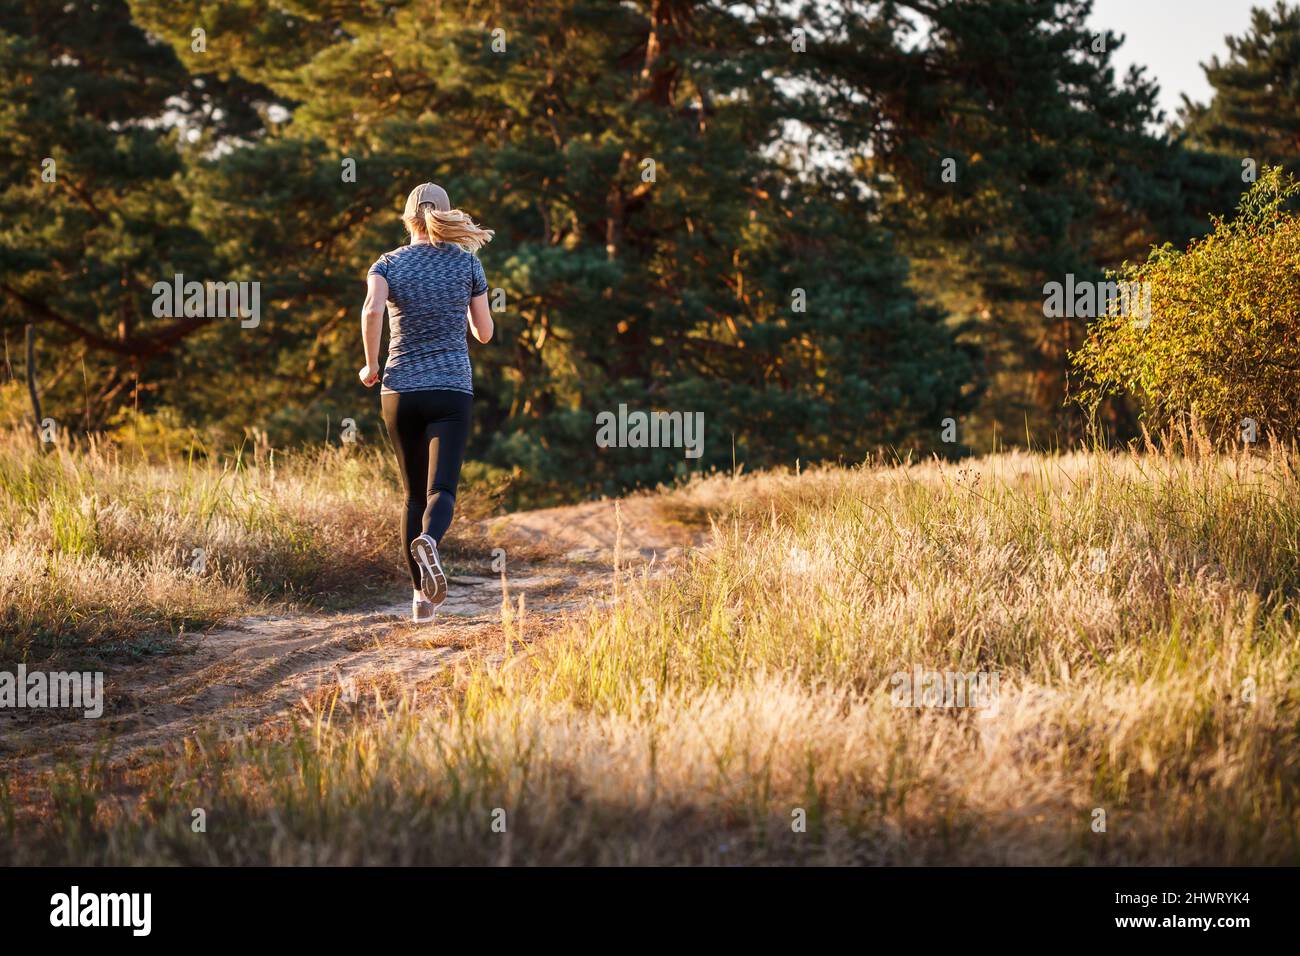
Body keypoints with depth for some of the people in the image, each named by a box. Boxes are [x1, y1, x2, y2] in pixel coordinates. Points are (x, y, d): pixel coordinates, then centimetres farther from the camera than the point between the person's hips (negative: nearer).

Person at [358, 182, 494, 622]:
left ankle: (422, 596, 12)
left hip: (400, 392, 2)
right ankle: (428, 541, -46)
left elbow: (371, 311, -18)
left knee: (415, 495, 14)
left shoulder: (387, 264, 2)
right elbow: (484, 332, 7)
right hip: (452, 390, -2)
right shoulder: (468, 262, 3)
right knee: (441, 490, -11)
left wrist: (371, 366, -5)